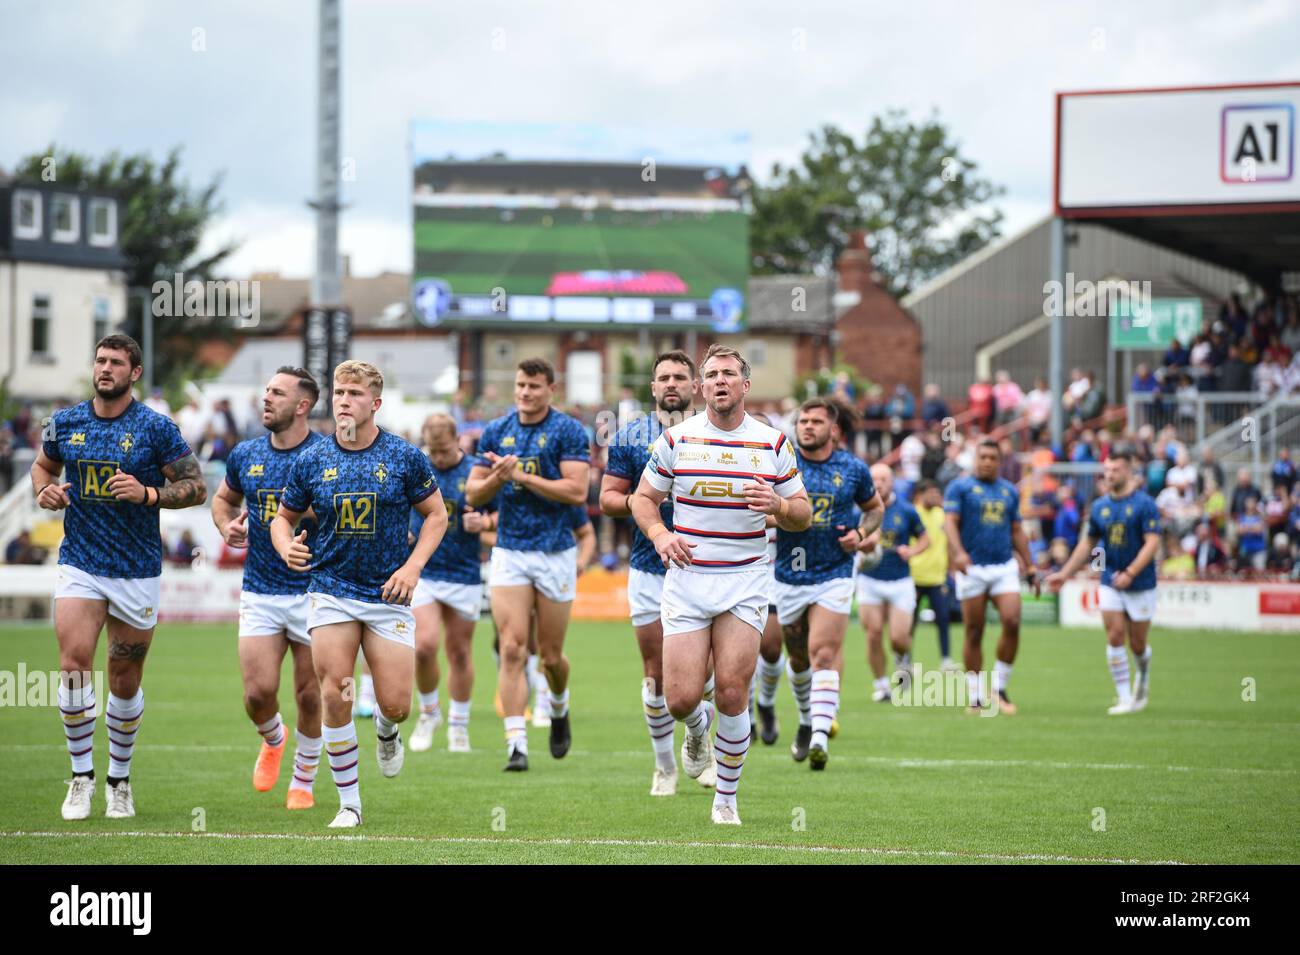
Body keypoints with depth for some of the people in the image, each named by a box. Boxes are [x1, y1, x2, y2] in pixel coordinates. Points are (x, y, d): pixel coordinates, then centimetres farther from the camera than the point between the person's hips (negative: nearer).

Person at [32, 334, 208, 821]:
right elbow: (42, 465, 22)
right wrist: (46, 491, 0)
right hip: (79, 563, 1)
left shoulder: (156, 428, -5)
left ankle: (120, 781, 23)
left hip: (137, 571, -1)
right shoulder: (65, 423, 4)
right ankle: (81, 776, -1)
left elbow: (196, 487, -3)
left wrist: (148, 494, -19)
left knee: (125, 683, 6)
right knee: (74, 665, -15)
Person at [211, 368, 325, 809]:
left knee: (310, 695, 3)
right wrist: (227, 526, 1)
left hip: (313, 592, -3)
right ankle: (272, 740, 28)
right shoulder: (245, 454, 5)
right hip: (259, 593, 3)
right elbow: (224, 498, 23)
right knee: (258, 692, -6)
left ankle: (304, 780, 23)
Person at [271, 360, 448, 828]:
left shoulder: (405, 457, -3)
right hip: (331, 591, 1)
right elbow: (283, 516, 12)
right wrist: (287, 547, -11)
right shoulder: (310, 461, 0)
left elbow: (436, 513, 5)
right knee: (335, 697, -9)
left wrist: (413, 566, -8)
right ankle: (348, 803, 3)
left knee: (396, 703, -4)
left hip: (389, 595, -1)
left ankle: (386, 733, 36)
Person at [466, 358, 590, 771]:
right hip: (509, 551, 2)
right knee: (512, 649, -10)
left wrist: (523, 476, -18)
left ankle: (559, 710, 39)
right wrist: (499, 477, -12)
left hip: (555, 552, -2)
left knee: (550, 654, 7)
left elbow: (577, 491, -15)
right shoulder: (496, 431, 7)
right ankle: (516, 744, -12)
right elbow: (473, 494, 8)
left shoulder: (569, 431, -5)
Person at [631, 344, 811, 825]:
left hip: (745, 581, 0)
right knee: (681, 699, -7)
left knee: (733, 693, -9)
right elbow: (643, 497, 11)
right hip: (686, 577, 0)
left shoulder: (773, 443, 3)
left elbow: (803, 514, 8)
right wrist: (660, 536, -9)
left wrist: (778, 505, -15)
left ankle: (726, 797, 8)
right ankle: (698, 728, 31)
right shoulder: (676, 438, 2)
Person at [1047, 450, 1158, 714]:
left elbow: (1152, 543, -17)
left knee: (1138, 643, 3)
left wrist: (1130, 573, -27)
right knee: (1115, 637, -9)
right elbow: (1087, 544, 16)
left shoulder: (1144, 504, -10)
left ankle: (1143, 675, 36)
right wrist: (1064, 574, 13)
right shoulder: (1099, 507, 5)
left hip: (1141, 584, -3)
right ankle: (1126, 699, -4)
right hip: (1110, 582, 3)